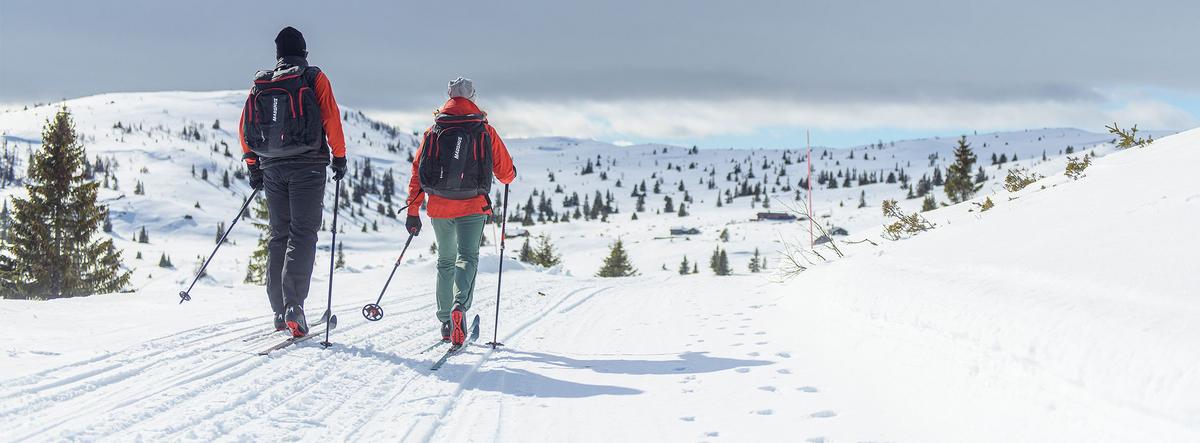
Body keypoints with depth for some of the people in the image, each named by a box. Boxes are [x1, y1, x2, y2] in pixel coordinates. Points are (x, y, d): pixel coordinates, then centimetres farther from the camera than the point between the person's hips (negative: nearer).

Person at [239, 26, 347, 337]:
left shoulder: (260, 84, 10)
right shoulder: (314, 78, -1)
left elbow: (245, 128, 10)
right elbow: (331, 119, -7)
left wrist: (253, 166, 18)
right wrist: (339, 157, 2)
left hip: (272, 168, 4)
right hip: (308, 166, -4)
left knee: (279, 235, 12)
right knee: (303, 234, -5)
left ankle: (279, 311, 11)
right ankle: (293, 305, -20)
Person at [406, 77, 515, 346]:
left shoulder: (433, 131, 5)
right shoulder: (485, 131, 0)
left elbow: (417, 171, 5)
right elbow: (506, 173, 4)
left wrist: (413, 211, 10)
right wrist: (510, 173, 29)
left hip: (439, 208, 3)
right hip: (472, 207, -3)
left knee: (446, 261, 18)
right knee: (467, 258, -5)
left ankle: (446, 322, 19)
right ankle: (460, 306, -33)